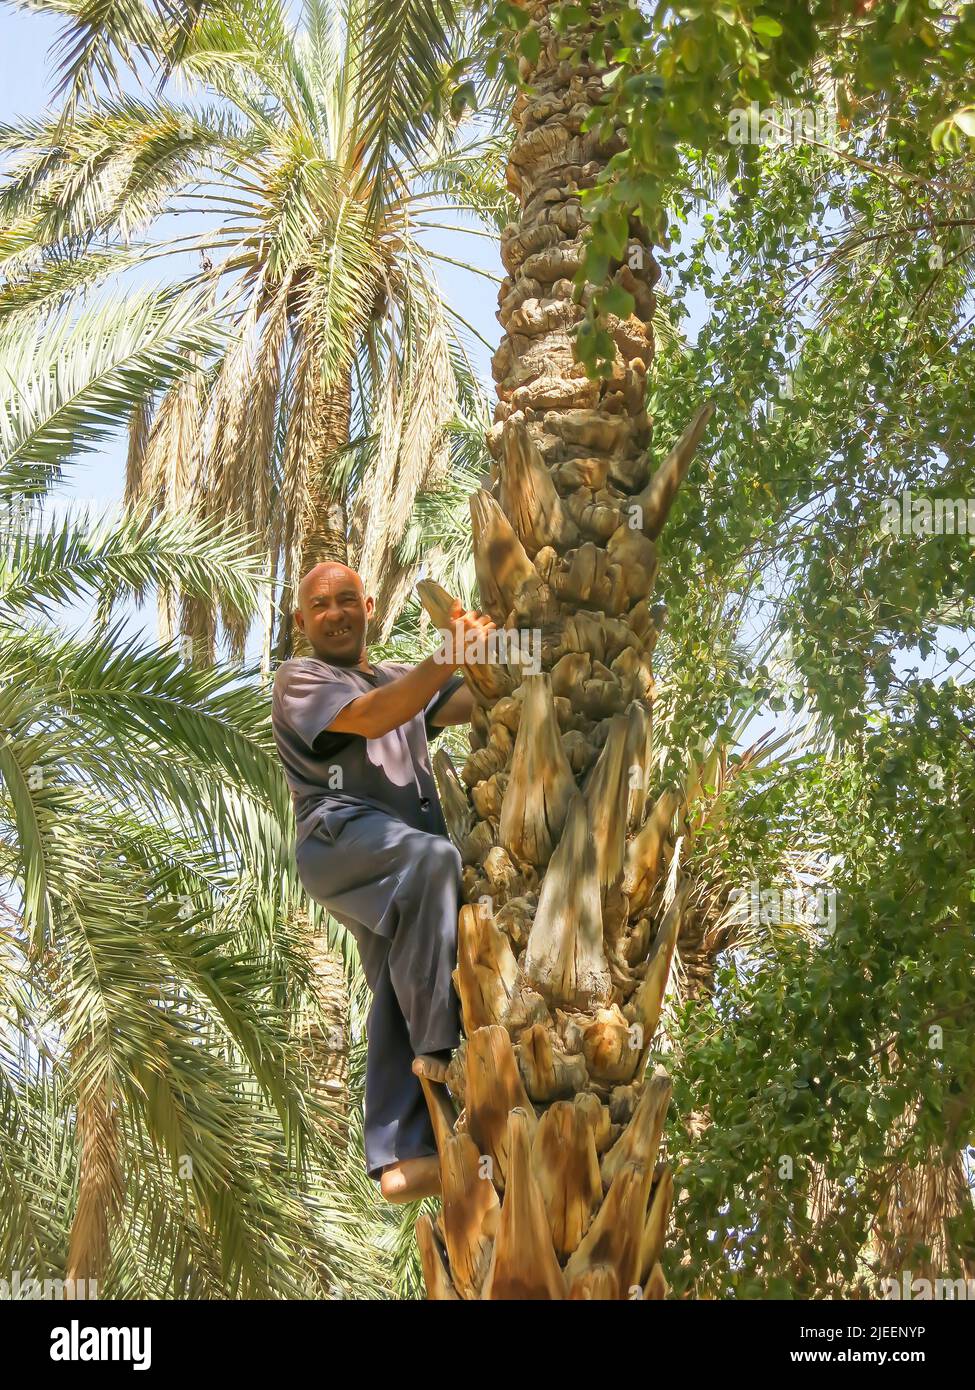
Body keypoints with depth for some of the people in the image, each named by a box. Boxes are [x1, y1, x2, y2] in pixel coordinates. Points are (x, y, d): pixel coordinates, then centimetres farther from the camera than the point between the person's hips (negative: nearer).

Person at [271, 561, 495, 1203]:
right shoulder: (300, 678, 13)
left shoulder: (402, 677, 31)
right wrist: (447, 657, -19)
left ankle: (401, 1157, -11)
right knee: (433, 858, -36)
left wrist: (484, 654, -12)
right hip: (340, 837, -6)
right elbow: (369, 718, -9)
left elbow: (471, 702, 10)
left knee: (399, 993, -7)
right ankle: (440, 1046, -35)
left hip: (407, 854, 6)